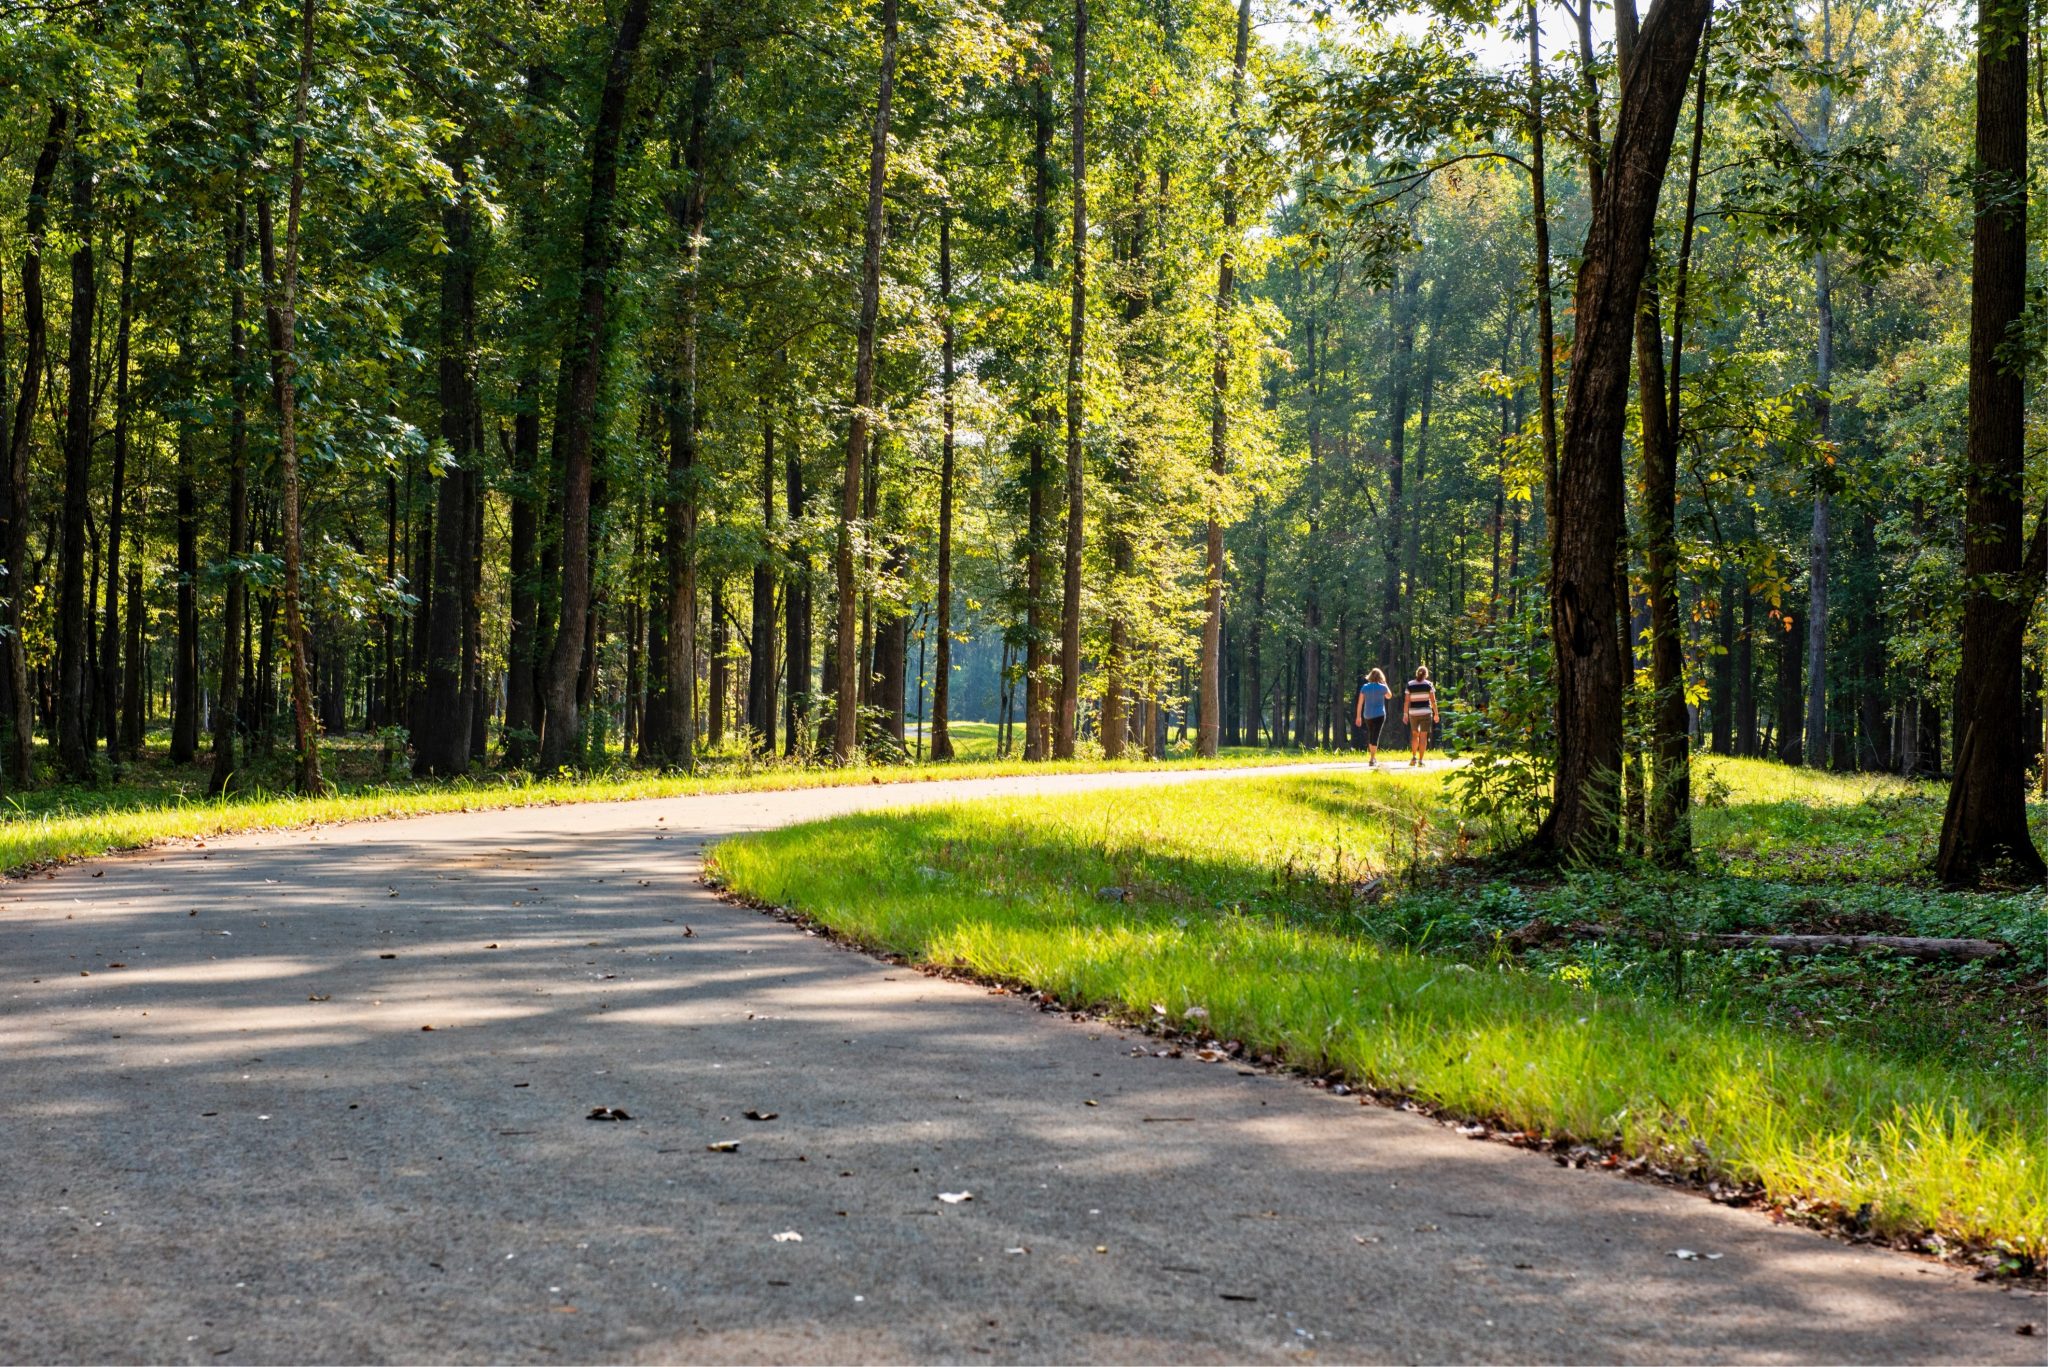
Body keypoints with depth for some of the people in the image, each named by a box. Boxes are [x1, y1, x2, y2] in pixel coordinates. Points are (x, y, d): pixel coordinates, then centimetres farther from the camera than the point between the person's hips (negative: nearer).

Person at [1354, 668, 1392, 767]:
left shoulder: (1365, 687, 1)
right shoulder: (1382, 687, -6)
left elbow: (1360, 702, 0)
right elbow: (1389, 696, 15)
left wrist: (1358, 716, 6)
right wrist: (1384, 684, 13)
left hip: (1367, 715, 3)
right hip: (1379, 715, -3)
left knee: (1370, 736, 18)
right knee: (1375, 737, -5)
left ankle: (1373, 758, 26)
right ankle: (1372, 759, -11)